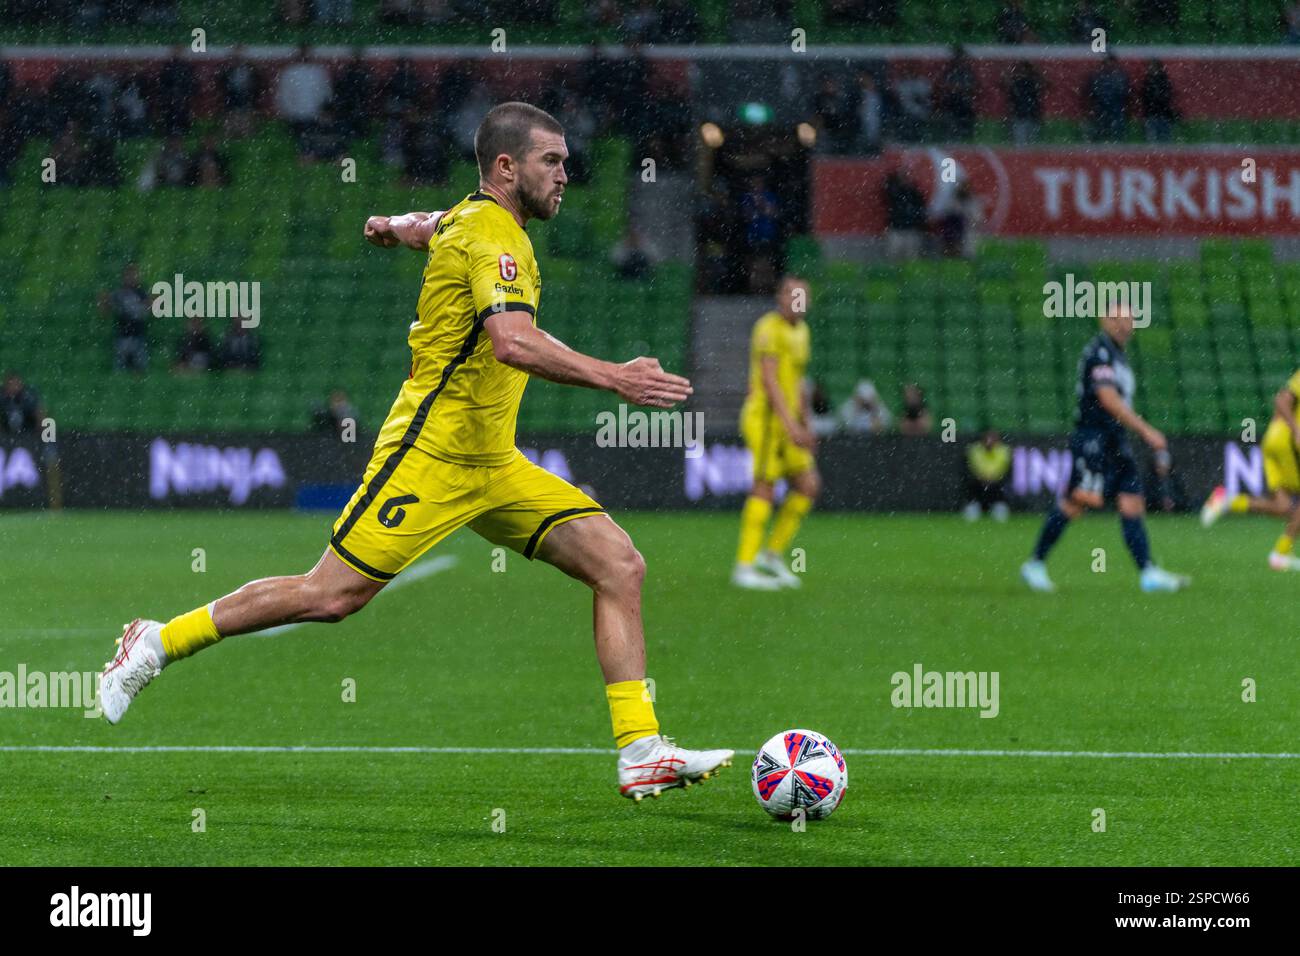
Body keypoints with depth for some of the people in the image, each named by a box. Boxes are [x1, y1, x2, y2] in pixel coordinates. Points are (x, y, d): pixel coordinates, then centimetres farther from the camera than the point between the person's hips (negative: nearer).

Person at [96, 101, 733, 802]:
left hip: (491, 464, 10)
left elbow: (423, 227, 37)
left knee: (620, 565, -4)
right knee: (331, 595, -7)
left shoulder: (469, 220, 14)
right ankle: (158, 643, 11)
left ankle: (641, 752, -8)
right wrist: (613, 379, -37)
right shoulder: (490, 232, -16)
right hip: (432, 454, -10)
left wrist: (395, 228, 55)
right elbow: (512, 341, -33)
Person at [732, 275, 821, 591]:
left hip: (787, 420, 9)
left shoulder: (800, 331, 16)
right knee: (764, 488, -10)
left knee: (808, 486, 4)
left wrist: (807, 426, 22)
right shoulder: (770, 328, -12)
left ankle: (772, 554, 12)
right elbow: (769, 381, -21)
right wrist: (791, 424, -26)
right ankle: (744, 567, -8)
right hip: (766, 417, -9)